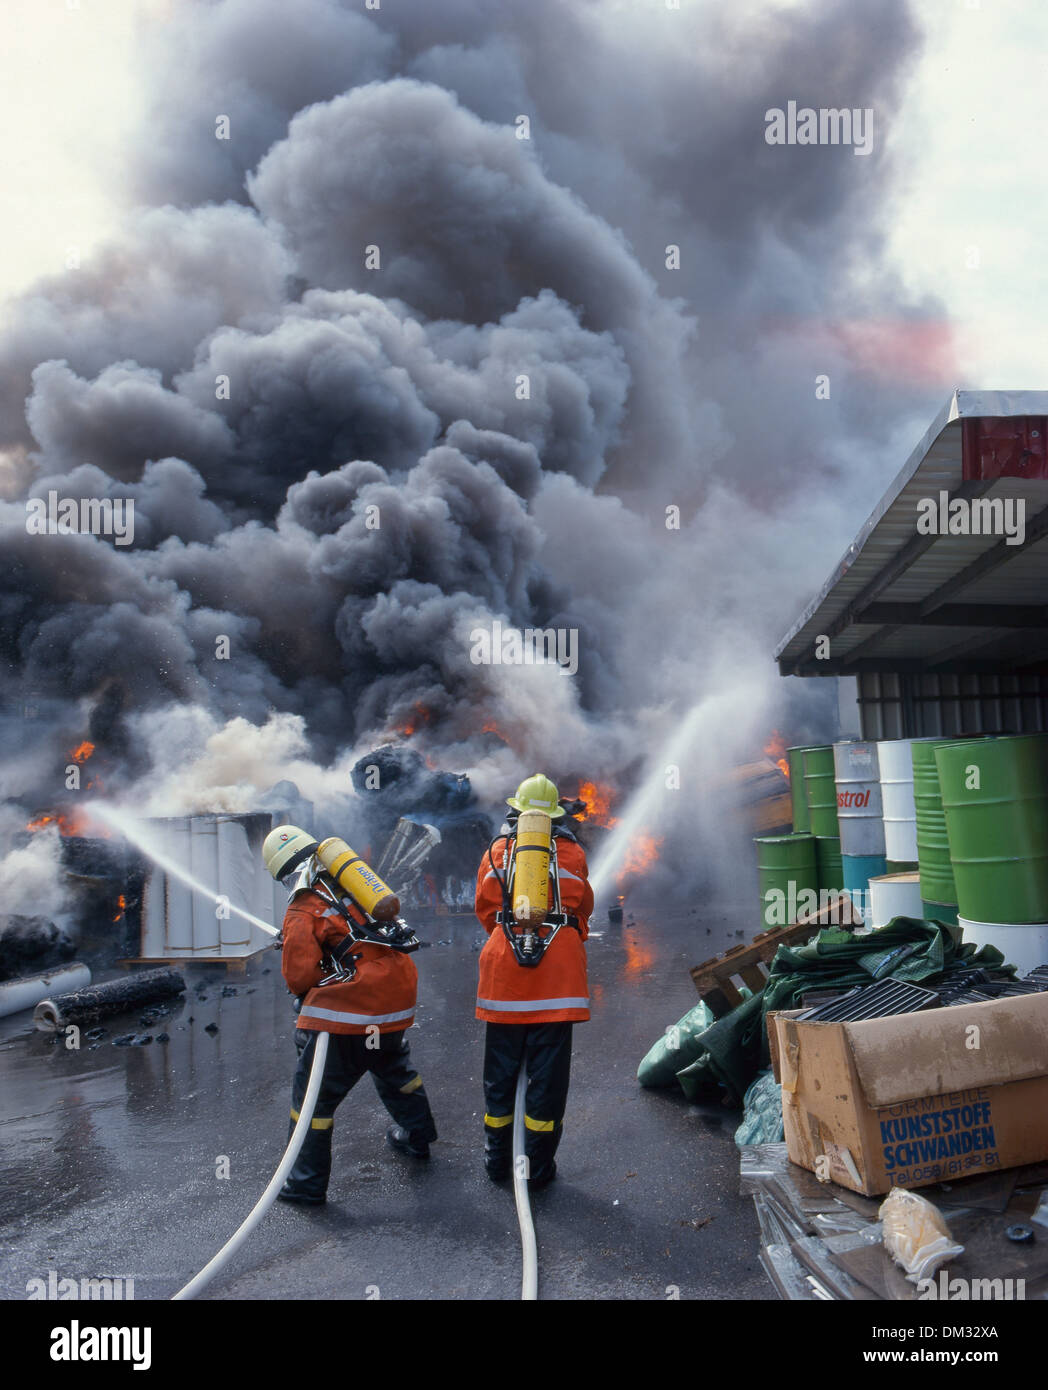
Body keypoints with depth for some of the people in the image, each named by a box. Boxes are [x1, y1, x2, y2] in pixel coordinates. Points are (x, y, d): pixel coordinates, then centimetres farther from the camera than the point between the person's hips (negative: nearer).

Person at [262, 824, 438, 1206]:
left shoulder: (302, 910, -6)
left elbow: (299, 977, -8)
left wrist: (305, 995, 13)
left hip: (347, 1012, -7)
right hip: (399, 1000, 7)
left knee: (315, 1094, 9)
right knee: (394, 1066, 31)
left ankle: (307, 1183, 16)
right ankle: (416, 1136, 48)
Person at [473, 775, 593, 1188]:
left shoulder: (497, 851, 8)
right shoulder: (571, 852, 5)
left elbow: (485, 906, 13)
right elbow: (583, 908, 14)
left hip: (504, 968, 1)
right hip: (557, 969, -1)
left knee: (501, 1066, 12)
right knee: (547, 1069, 5)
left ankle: (497, 1160, 23)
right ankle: (538, 1166, 11)